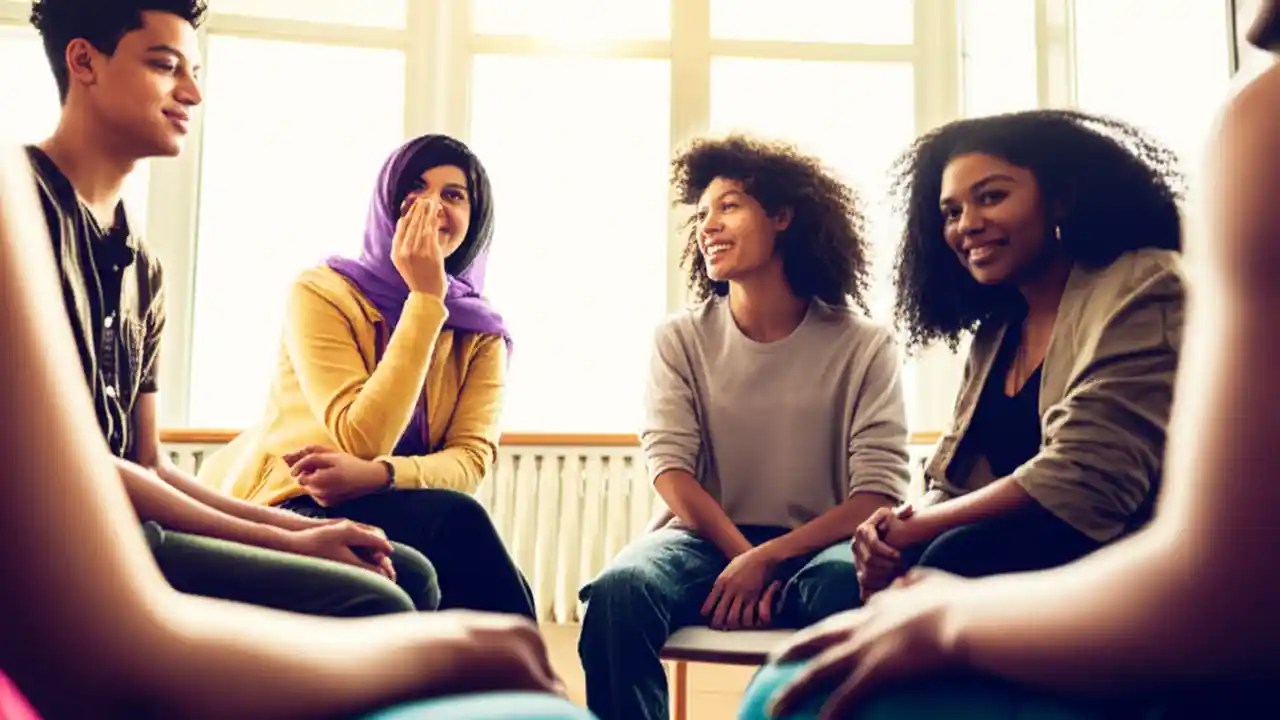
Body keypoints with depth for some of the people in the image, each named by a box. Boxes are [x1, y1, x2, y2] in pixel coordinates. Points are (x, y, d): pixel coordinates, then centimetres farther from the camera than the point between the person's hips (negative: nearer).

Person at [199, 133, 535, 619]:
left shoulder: (481, 335, 4)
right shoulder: (323, 292, -9)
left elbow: (471, 458, -8)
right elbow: (362, 441, -19)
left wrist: (377, 475, -29)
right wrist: (425, 297, -19)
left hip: (395, 513, 4)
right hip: (297, 512, -3)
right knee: (456, 519, -30)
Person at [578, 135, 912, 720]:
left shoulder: (864, 346, -1)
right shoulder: (681, 339, 5)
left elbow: (879, 494, -7)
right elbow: (669, 465, -4)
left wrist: (768, 558, -20)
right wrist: (742, 555, -18)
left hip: (820, 545, -1)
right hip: (712, 541, 2)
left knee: (846, 583, -37)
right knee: (619, 590, -30)